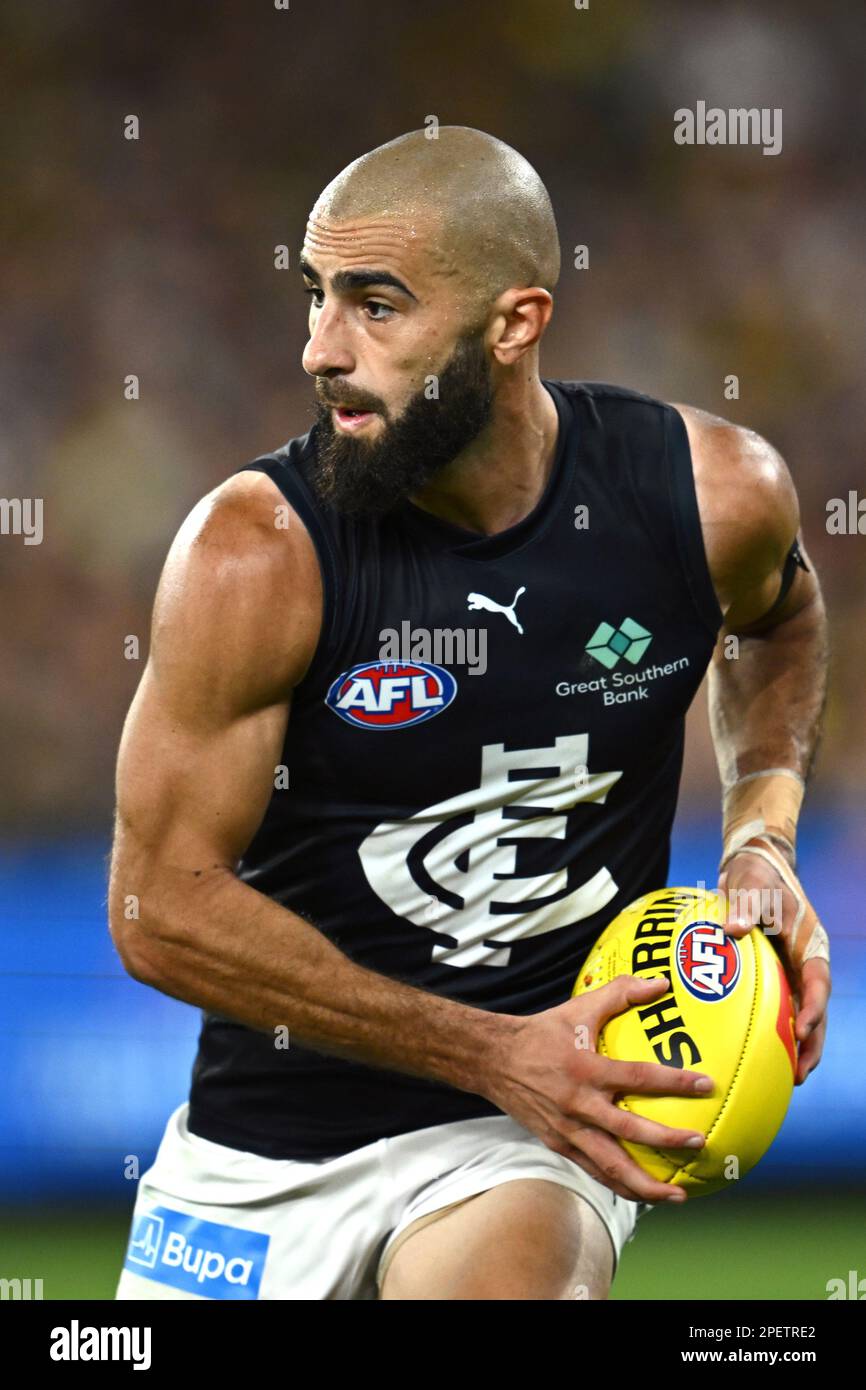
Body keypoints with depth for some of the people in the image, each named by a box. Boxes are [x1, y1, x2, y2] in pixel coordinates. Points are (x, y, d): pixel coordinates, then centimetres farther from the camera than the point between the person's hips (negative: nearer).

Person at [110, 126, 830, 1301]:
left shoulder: (715, 494, -7)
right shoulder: (257, 553, -15)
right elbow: (161, 907, -14)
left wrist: (762, 840, 2)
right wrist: (492, 1054, -17)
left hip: (534, 1134, -1)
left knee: (501, 1281, -31)